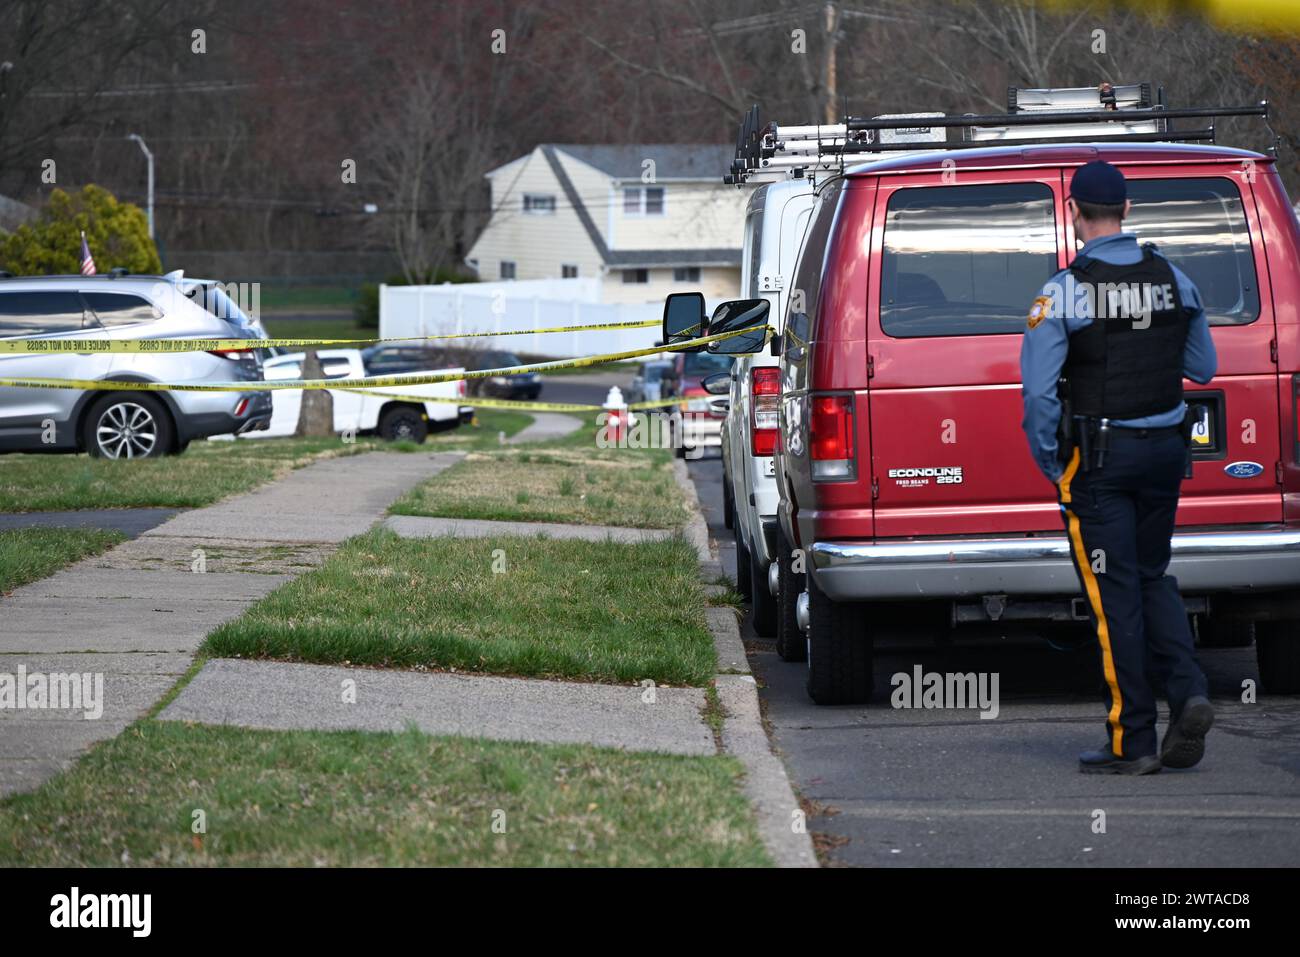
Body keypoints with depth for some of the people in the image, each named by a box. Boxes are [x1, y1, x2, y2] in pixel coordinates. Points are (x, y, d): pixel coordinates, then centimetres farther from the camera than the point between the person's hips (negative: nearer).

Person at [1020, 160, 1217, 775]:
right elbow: (1203, 367, 12)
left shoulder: (1063, 293, -13)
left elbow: (1039, 390, -16)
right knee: (1152, 577, 19)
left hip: (1098, 458, -5)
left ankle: (1132, 741, 1)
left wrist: (1050, 464, -4)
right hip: (1164, 449, 5)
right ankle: (1187, 692, -3)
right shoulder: (1173, 280, 2)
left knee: (1114, 595, 0)